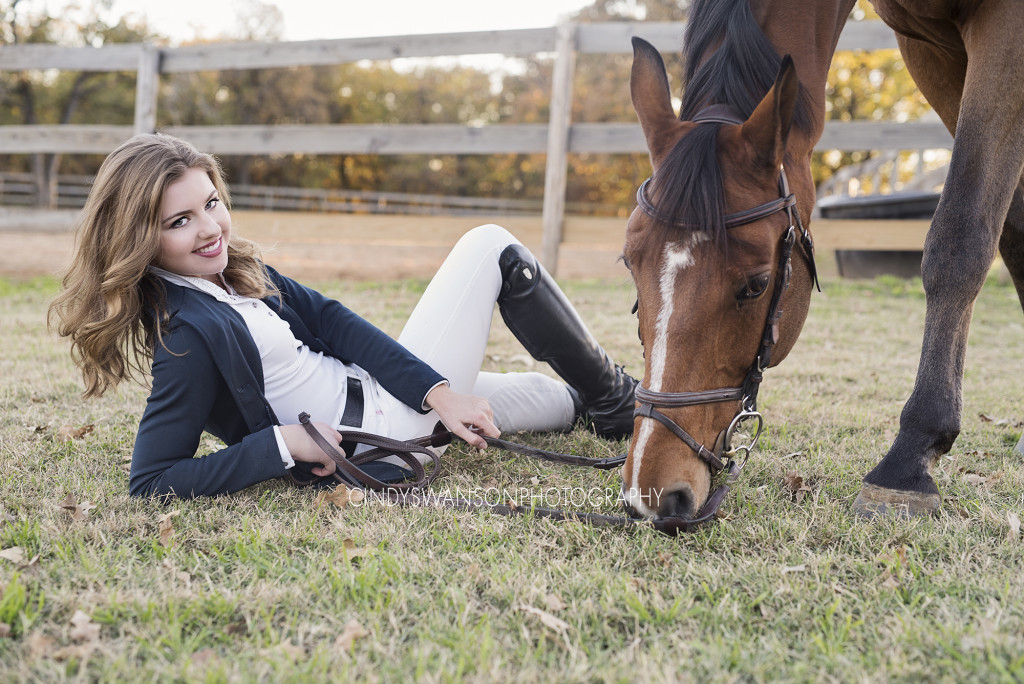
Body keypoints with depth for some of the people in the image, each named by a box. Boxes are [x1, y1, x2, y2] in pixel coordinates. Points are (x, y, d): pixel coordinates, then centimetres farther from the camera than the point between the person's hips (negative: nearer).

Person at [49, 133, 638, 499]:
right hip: (383, 426, -8)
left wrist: (438, 392, -12)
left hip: (367, 385, 8)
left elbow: (331, 320, -4)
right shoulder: (187, 335, -27)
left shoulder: (232, 269, 0)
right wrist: (284, 441, -31)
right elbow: (152, 481, -29)